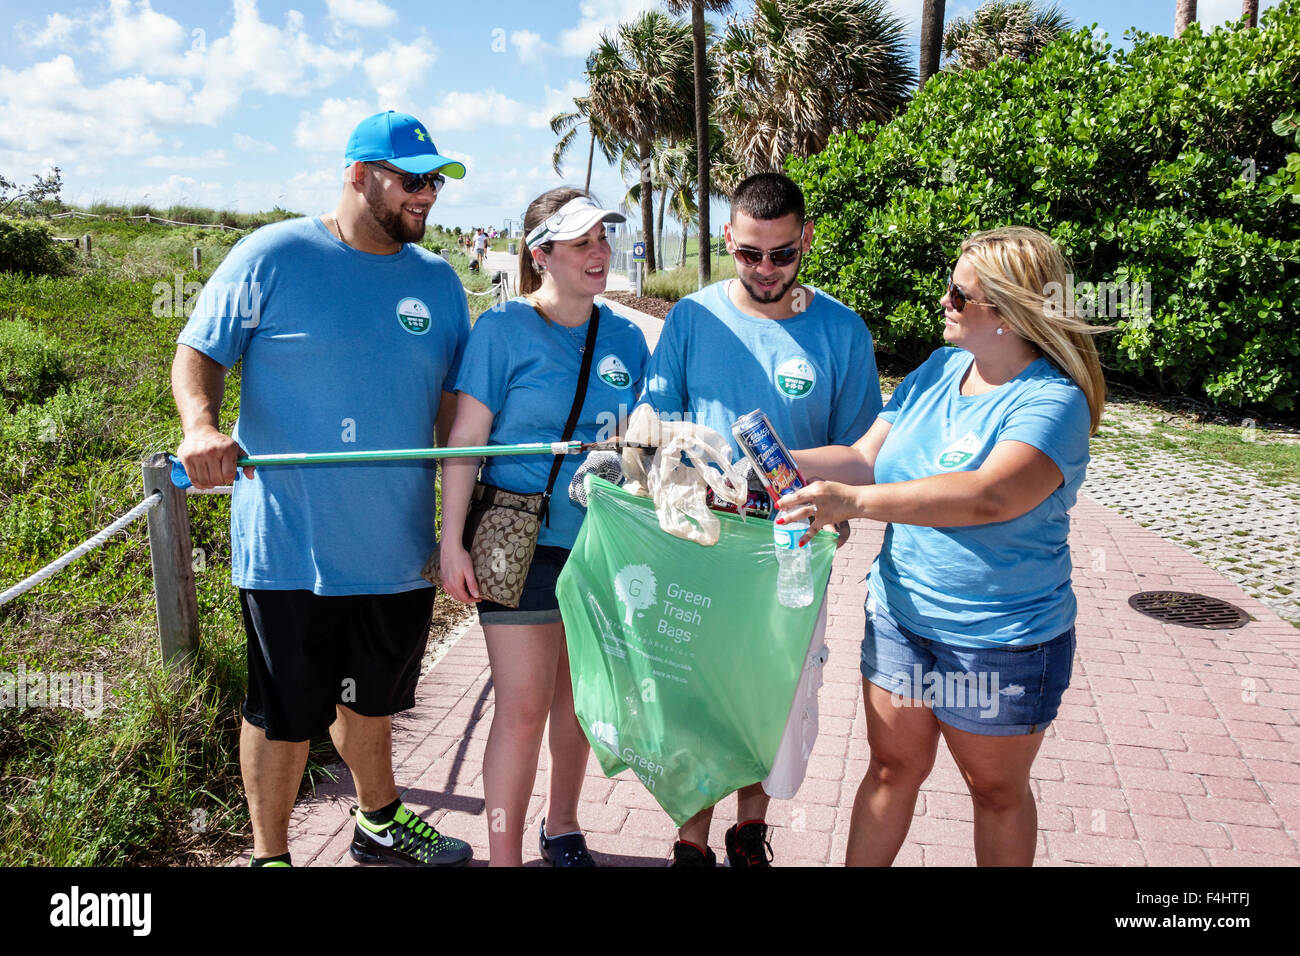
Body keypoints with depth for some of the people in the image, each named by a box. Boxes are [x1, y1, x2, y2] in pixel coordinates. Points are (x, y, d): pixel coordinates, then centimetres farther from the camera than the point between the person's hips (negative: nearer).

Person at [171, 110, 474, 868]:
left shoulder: (439, 283, 8)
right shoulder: (273, 257, -5)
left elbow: (455, 402, 10)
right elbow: (199, 352, -2)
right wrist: (200, 426, -23)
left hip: (398, 543, 5)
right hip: (291, 545, -4)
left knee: (369, 696, 23)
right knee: (284, 712, 8)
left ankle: (381, 823, 45)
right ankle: (270, 855, 30)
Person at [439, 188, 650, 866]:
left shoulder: (625, 338, 6)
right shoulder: (503, 328, -6)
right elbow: (465, 439, -7)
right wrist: (451, 540, -11)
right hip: (522, 547, -4)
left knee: (578, 693, 16)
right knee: (523, 708, -2)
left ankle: (562, 829, 37)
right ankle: (504, 856, 16)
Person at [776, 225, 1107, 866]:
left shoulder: (1053, 401, -20)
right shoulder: (939, 368, 2)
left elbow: (990, 496, -38)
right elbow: (865, 458, 4)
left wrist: (855, 500, -45)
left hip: (1002, 640, -5)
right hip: (900, 614, 5)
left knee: (997, 789, 17)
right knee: (893, 765, 18)